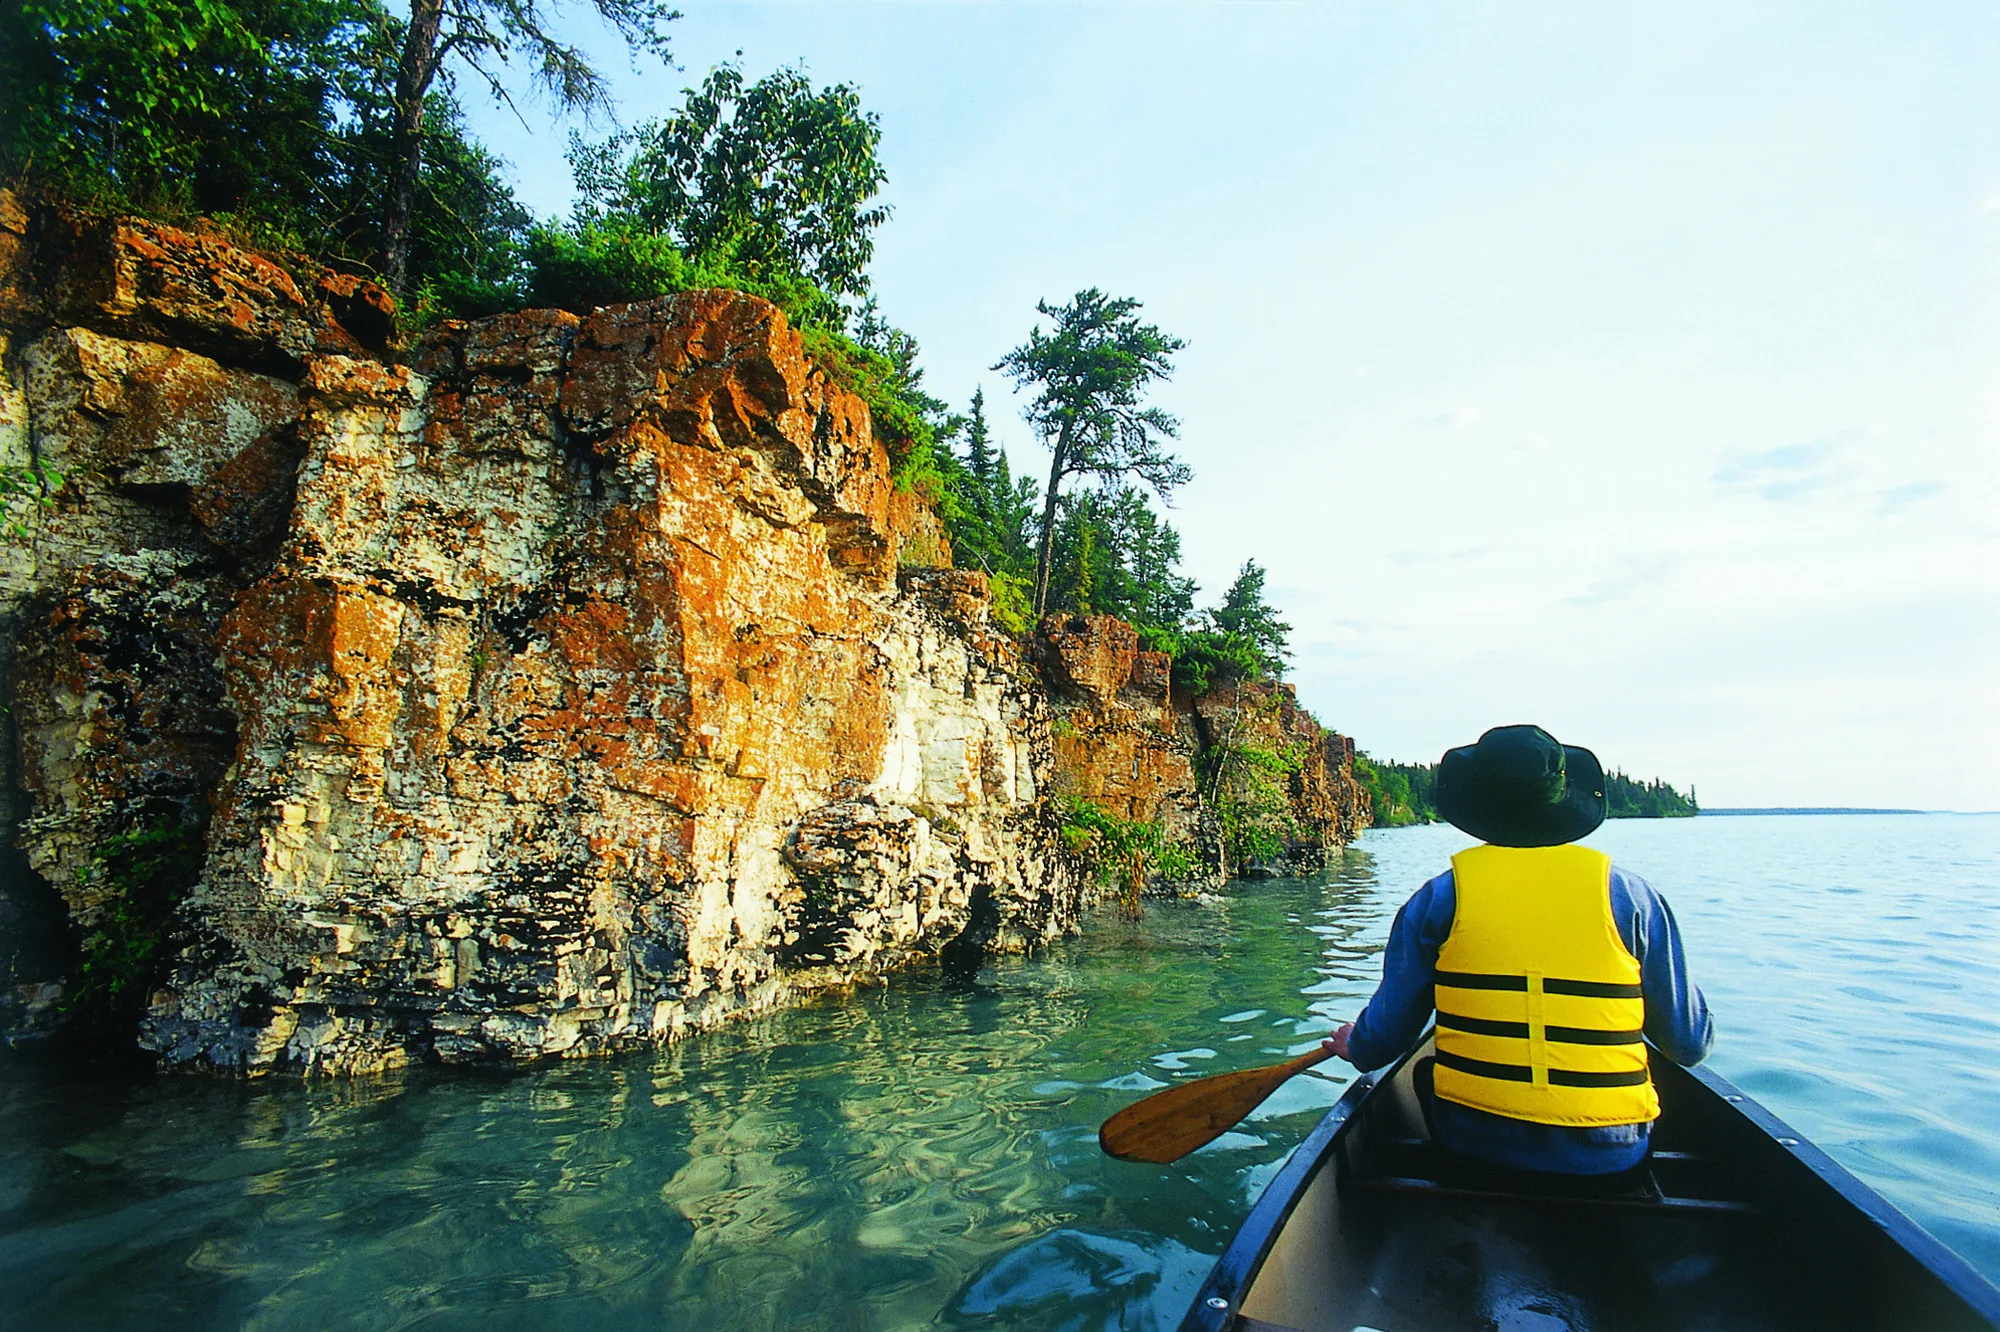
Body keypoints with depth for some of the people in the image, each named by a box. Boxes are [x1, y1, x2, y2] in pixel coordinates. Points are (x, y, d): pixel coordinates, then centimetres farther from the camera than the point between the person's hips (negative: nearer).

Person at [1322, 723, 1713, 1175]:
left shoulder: (1437, 899, -6)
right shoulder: (1631, 895, -4)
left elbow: (1383, 1040, -3)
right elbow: (1690, 1046, 2)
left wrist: (1352, 1045, 21)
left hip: (1473, 1142, -1)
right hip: (1609, 1154, 1)